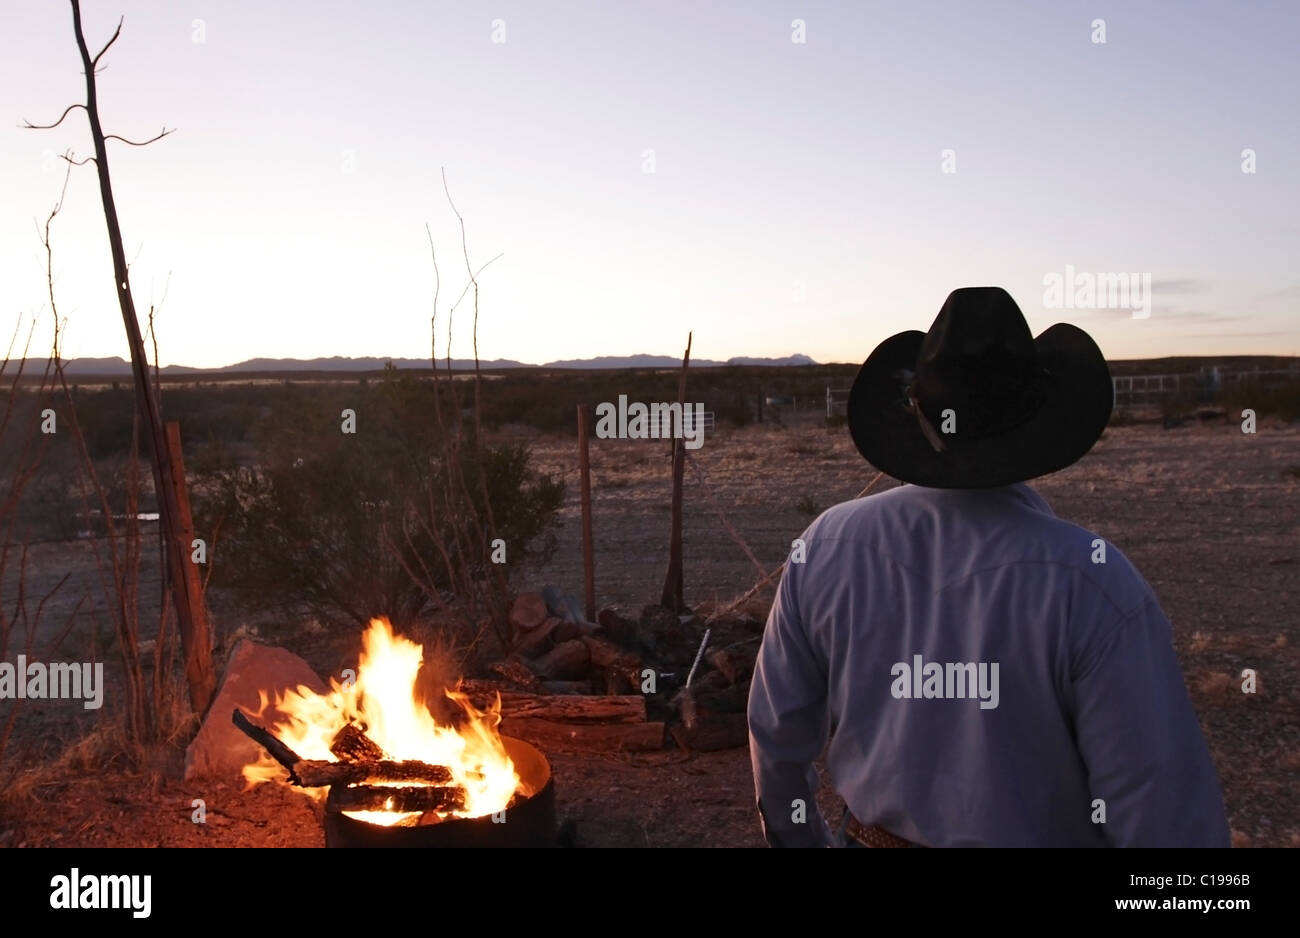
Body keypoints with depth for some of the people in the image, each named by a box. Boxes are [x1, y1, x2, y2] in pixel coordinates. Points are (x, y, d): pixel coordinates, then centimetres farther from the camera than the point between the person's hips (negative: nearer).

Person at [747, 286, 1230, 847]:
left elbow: (778, 729, -4)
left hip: (877, 834, 3)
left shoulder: (826, 546, -16)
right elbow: (1169, 815, -21)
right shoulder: (1094, 585, -27)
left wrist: (795, 837, 12)